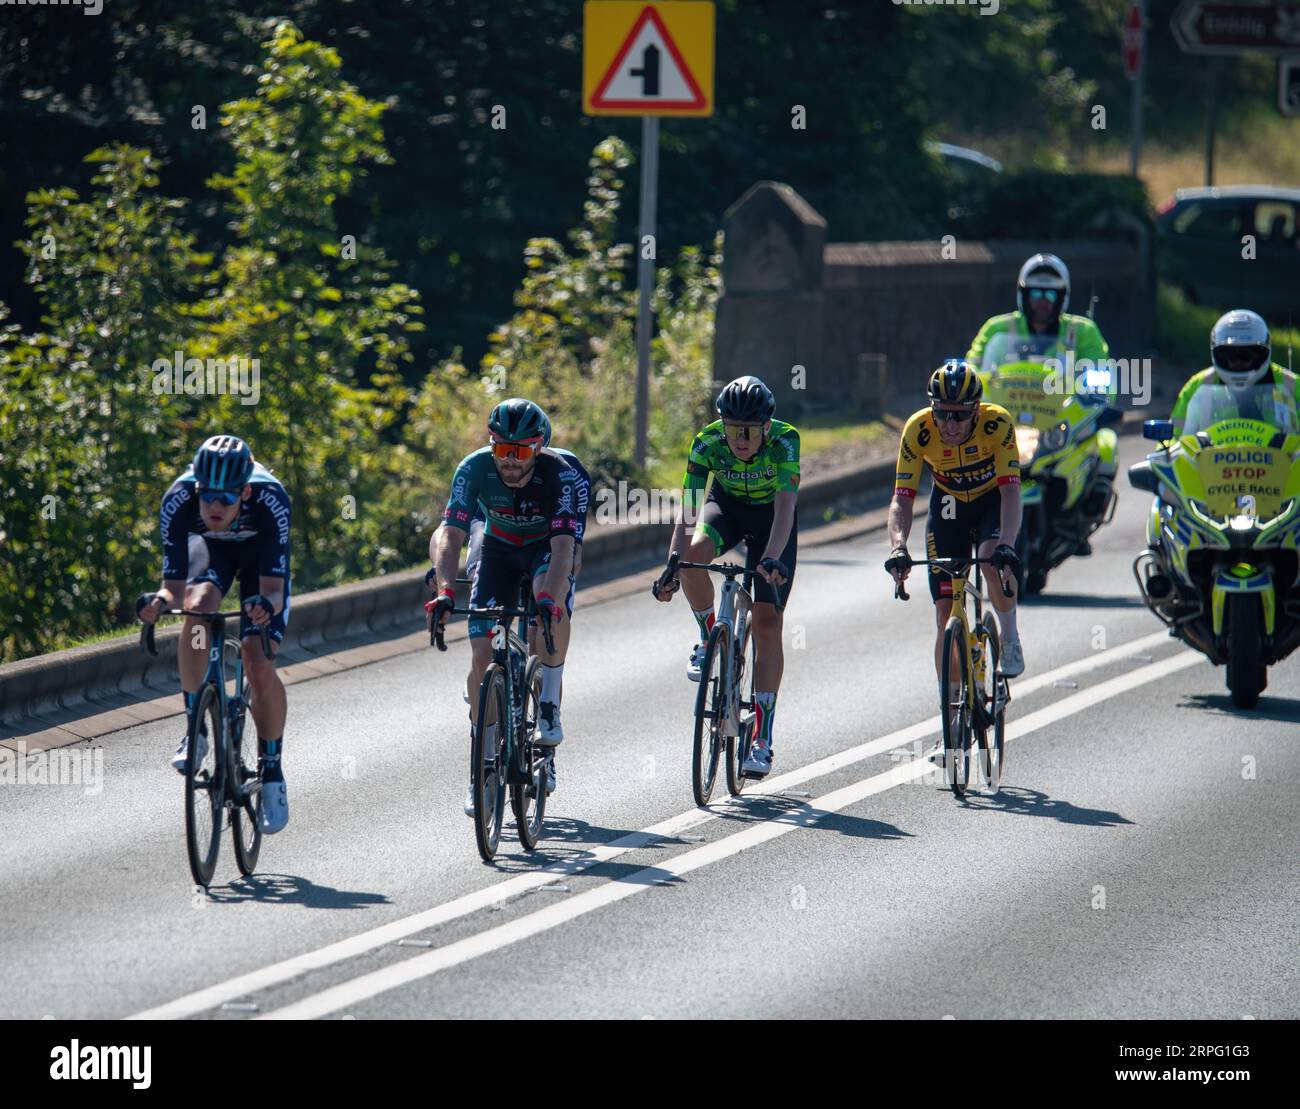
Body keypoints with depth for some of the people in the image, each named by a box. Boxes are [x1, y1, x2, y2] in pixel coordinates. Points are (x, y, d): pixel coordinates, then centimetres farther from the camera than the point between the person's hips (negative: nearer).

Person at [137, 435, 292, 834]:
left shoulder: (271, 501, -40)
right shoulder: (178, 501, -35)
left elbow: (273, 588, -39)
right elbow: (174, 583, -31)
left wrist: (267, 604, -61)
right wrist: (160, 601, -53)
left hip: (260, 551, -1)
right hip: (211, 547, 1)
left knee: (259, 666, -17)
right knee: (197, 609, -32)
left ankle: (272, 772, 3)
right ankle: (194, 728, -14)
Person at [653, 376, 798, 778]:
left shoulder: (784, 441, -33)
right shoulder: (707, 442, -29)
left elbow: (785, 507, -42)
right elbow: (688, 509, -33)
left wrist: (772, 558, -59)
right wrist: (672, 565, -47)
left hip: (771, 517, -1)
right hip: (726, 507, 1)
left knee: (767, 623, -10)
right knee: (694, 554, -34)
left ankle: (762, 740, -6)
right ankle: (708, 637, -5)